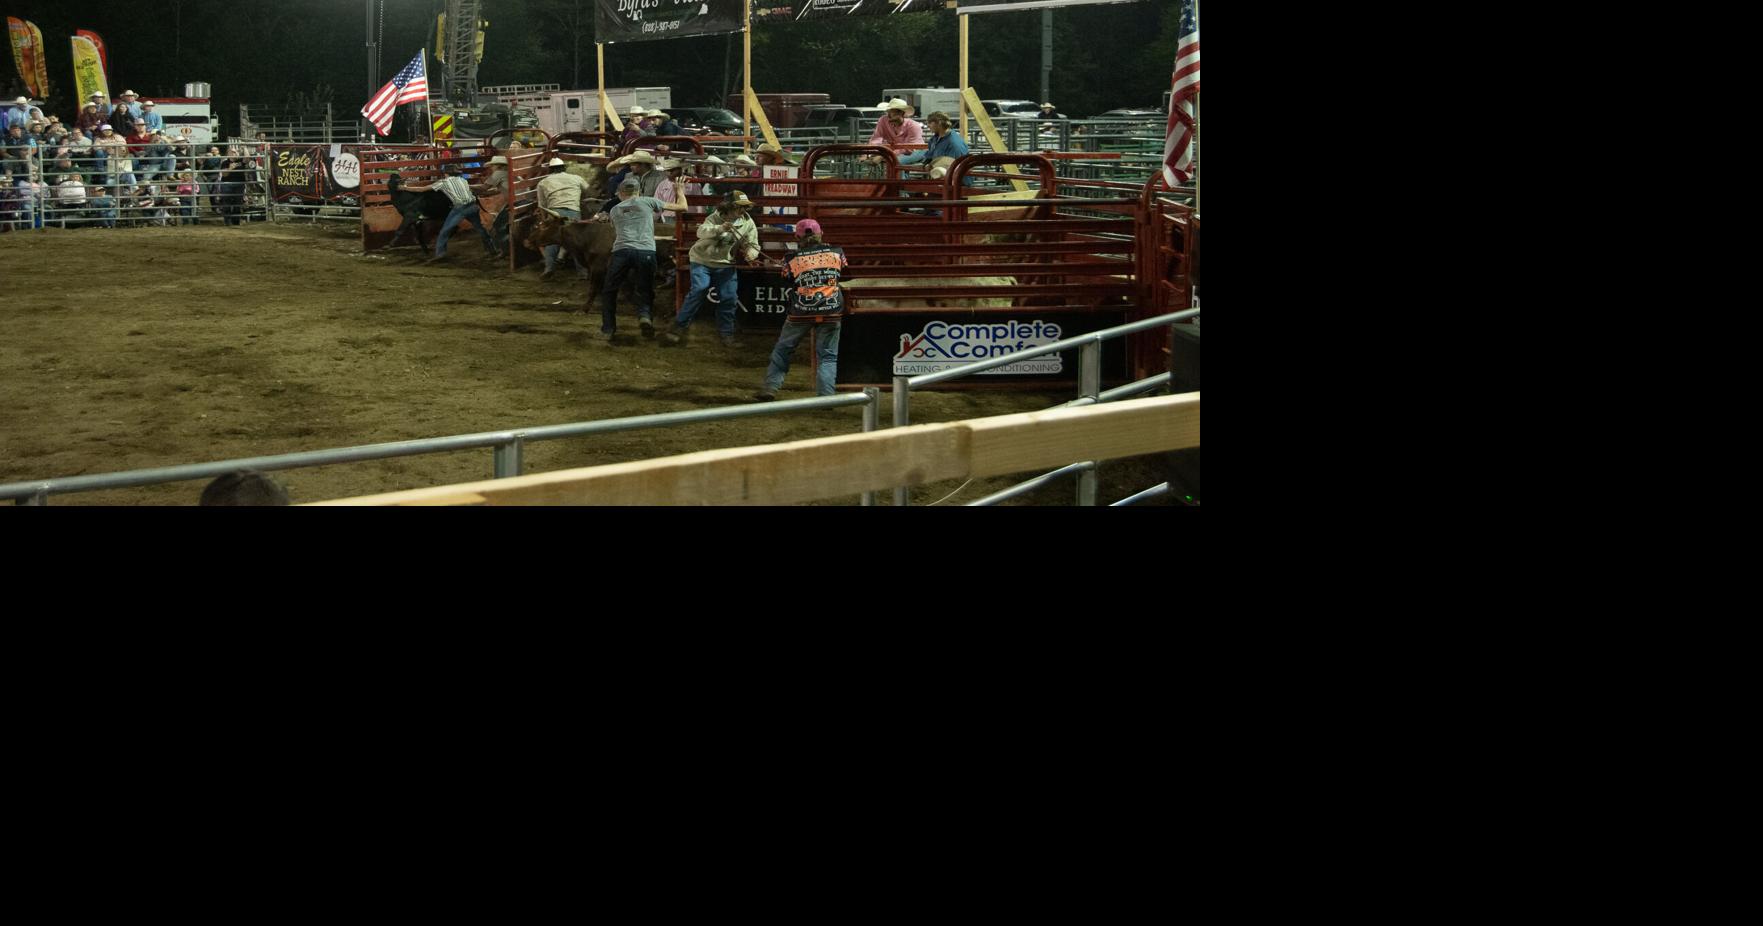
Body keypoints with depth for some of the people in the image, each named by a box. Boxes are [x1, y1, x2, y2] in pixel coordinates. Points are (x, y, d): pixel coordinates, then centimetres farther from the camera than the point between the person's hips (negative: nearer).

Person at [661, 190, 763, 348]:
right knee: (699, 290, -19)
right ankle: (679, 327, -10)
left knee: (729, 297, -4)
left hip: (725, 265, 4)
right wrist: (720, 229, -50)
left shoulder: (748, 223, -4)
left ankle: (726, 333, 16)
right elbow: (701, 232, -32)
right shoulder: (715, 219, -15)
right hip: (703, 260, -4)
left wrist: (751, 253, -29)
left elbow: (753, 245, -4)